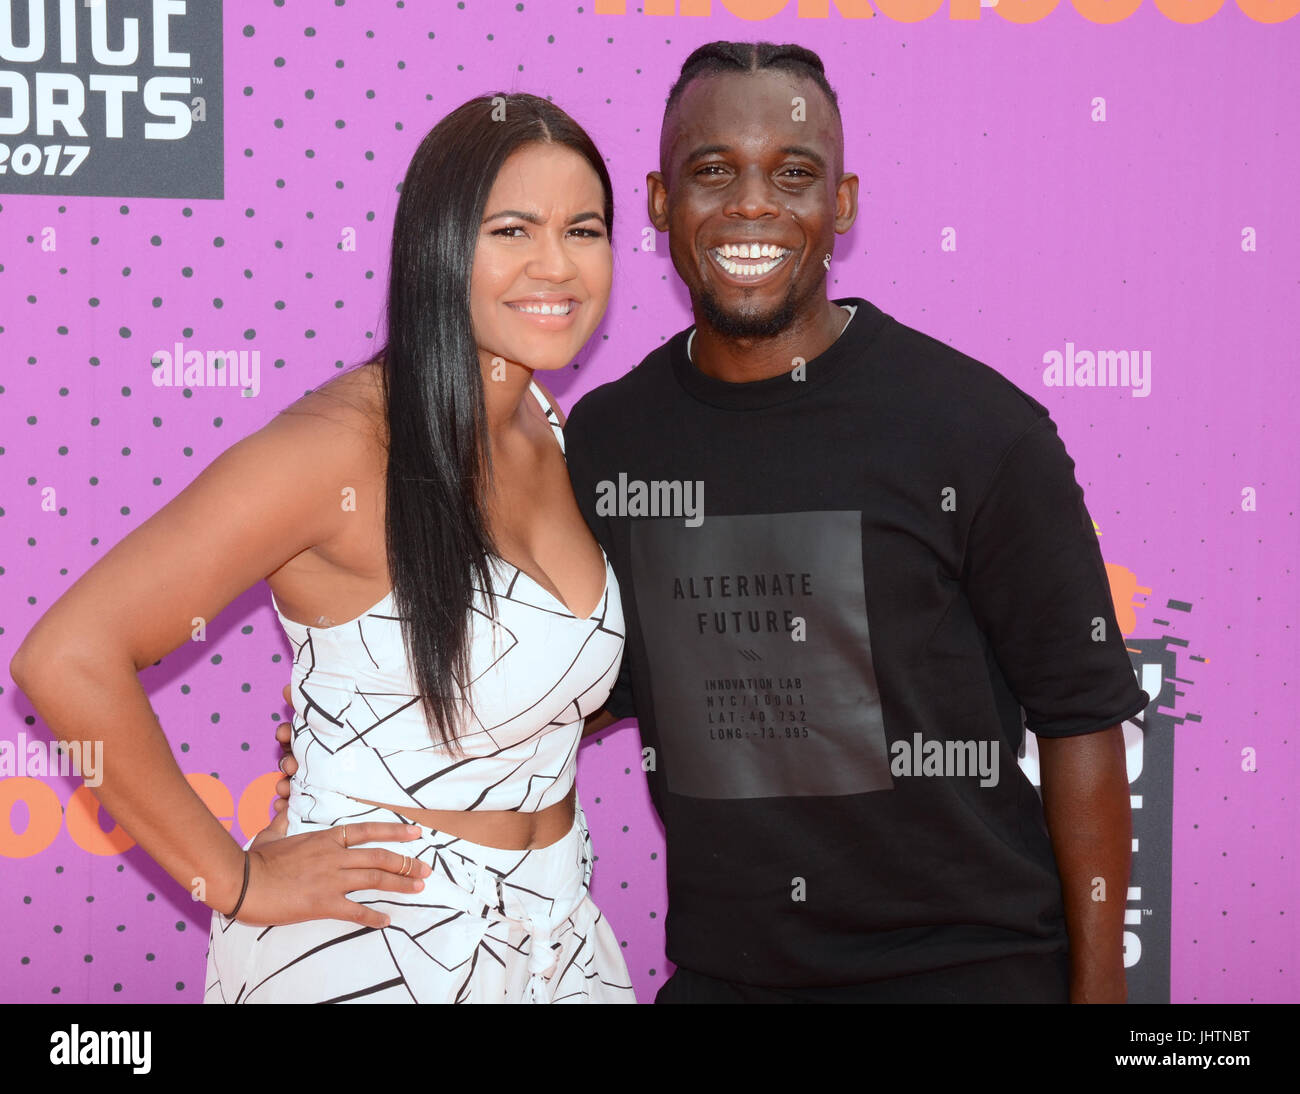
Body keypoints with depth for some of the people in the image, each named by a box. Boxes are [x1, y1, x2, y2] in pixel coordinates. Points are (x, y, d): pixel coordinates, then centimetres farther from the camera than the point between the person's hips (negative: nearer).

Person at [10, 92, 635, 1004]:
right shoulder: (342, 448, -20)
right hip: (368, 941, -6)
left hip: (557, 925, 7)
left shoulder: (551, 433, 2)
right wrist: (234, 880, -17)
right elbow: (66, 657, -25)